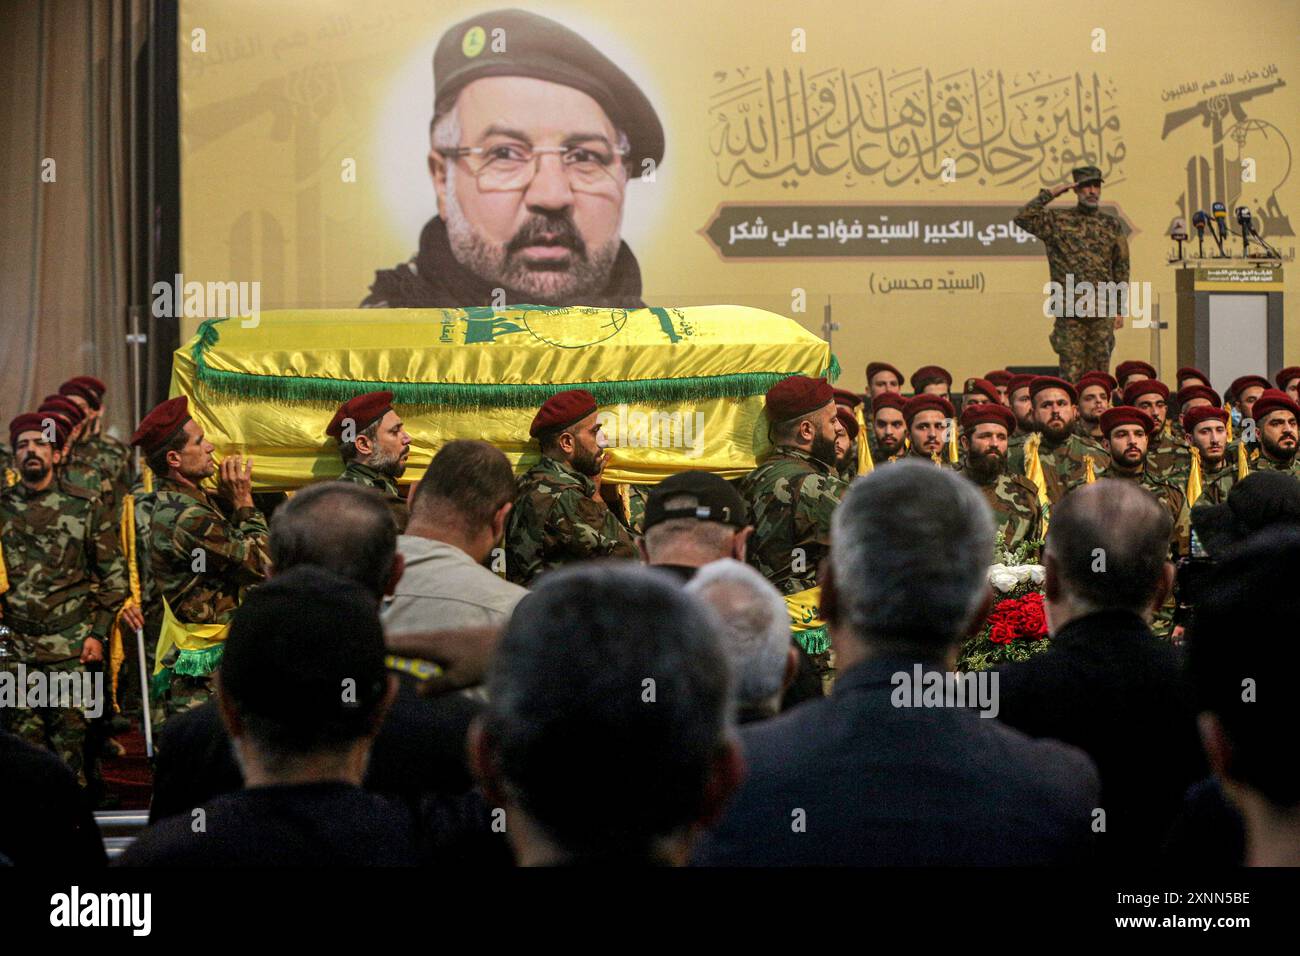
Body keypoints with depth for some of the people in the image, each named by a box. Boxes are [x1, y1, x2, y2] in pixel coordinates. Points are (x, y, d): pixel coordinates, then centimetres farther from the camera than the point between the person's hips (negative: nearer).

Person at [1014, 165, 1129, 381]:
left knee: (1099, 372, 3)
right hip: (1069, 312, -2)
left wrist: (1120, 309, 6)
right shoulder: (1058, 221, 5)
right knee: (1071, 373, -3)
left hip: (1102, 314, 2)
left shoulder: (1111, 226, 11)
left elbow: (1121, 269, 12)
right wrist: (1050, 194, -6)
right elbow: (1022, 218, -8)